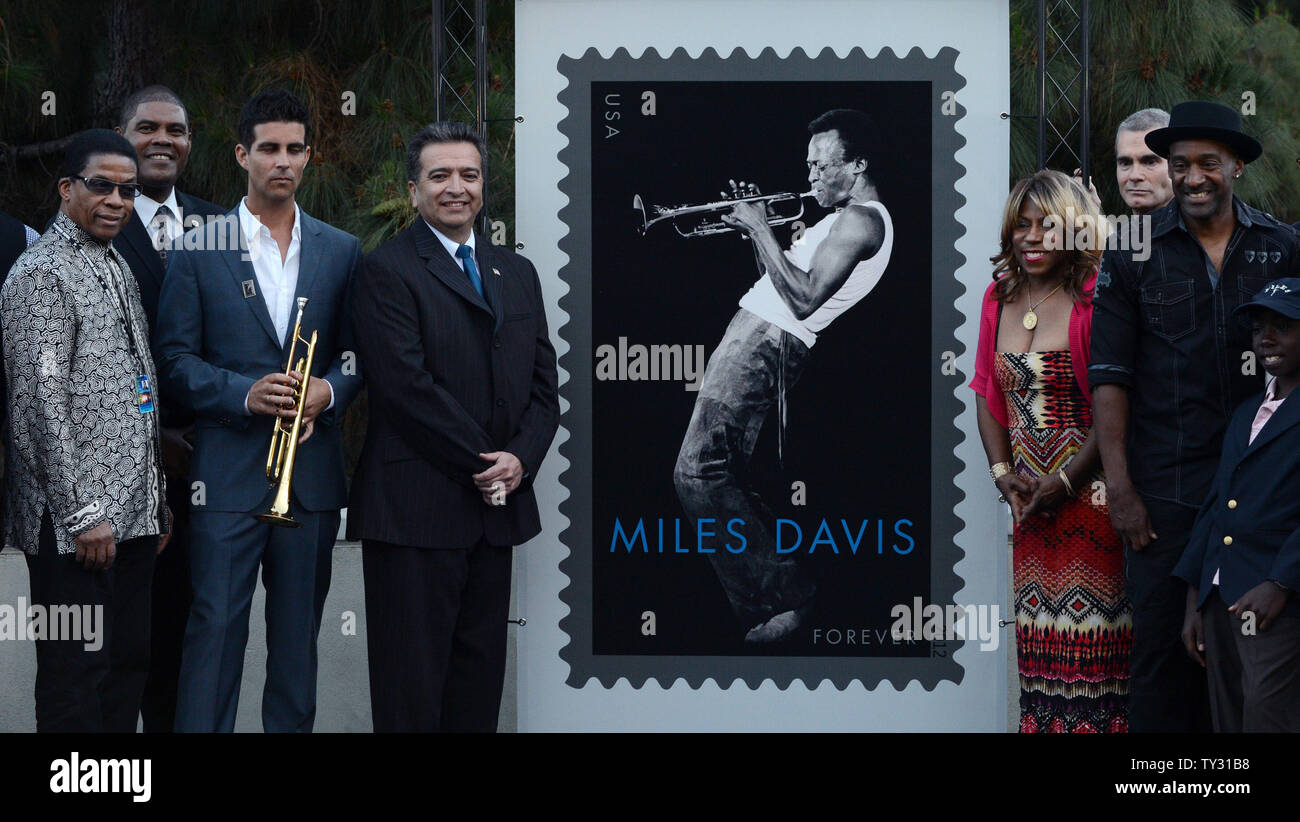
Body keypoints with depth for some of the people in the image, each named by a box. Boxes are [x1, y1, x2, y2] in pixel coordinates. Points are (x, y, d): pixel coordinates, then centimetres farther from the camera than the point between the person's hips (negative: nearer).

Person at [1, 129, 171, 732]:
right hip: (75, 522, -9)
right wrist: (82, 514, -19)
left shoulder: (116, 268, 16)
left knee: (129, 661, 12)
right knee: (76, 671, -3)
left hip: (132, 513, 9)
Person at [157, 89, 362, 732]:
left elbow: (359, 350, 13)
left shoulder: (341, 252, 11)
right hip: (229, 468, -3)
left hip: (312, 469, 3)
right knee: (215, 626, -5)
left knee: (299, 628, 8)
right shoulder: (198, 250, 2)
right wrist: (245, 393, -15)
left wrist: (331, 390, -8)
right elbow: (176, 358, 0)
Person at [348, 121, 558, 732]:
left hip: (496, 507, 6)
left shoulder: (518, 274, 17)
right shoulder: (387, 271, -5)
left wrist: (519, 459, -5)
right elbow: (408, 384, -14)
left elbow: (543, 384, 13)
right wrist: (482, 461, -12)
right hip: (416, 512, -6)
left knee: (479, 680, 10)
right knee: (411, 684, -2)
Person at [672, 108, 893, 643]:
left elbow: (803, 299, -22)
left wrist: (762, 229, -15)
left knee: (698, 475, -17)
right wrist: (753, 226, 11)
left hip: (764, 344, -11)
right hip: (754, 335, 11)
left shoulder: (861, 219, -12)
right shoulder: (843, 218, 23)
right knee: (722, 477, 12)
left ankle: (783, 597, -13)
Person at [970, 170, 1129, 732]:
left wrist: (1064, 484, -14)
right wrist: (1002, 473, 2)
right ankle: (1042, 724, 15)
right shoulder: (1000, 297, 10)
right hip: (1028, 497, 6)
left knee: (1094, 636, -5)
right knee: (1036, 633, 8)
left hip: (1090, 492, -6)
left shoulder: (1096, 298, -10)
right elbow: (987, 392, 15)